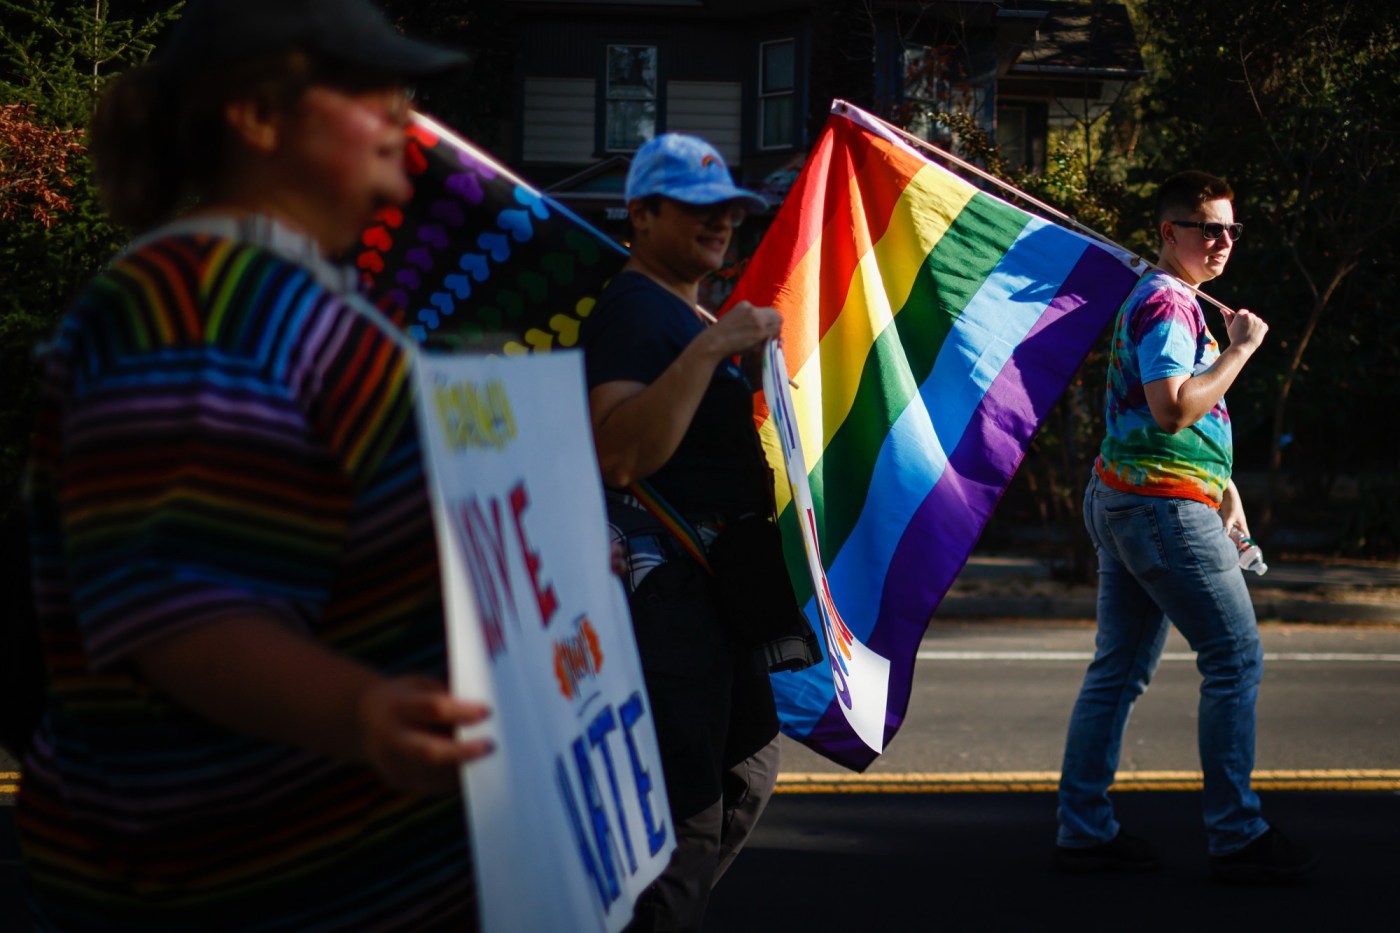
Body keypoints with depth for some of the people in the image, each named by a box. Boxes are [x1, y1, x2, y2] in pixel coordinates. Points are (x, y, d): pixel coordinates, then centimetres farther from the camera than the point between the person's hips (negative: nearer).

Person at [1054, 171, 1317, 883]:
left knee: (1119, 669, 10)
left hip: (1122, 499, 10)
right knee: (1235, 661, -6)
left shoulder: (1160, 299, 21)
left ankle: (1083, 830, 10)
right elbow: (1174, 409, -25)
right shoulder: (1167, 303, -13)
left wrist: (1224, 489, 25)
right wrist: (1240, 349, -17)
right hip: (1163, 504, -10)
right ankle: (1236, 837, -4)